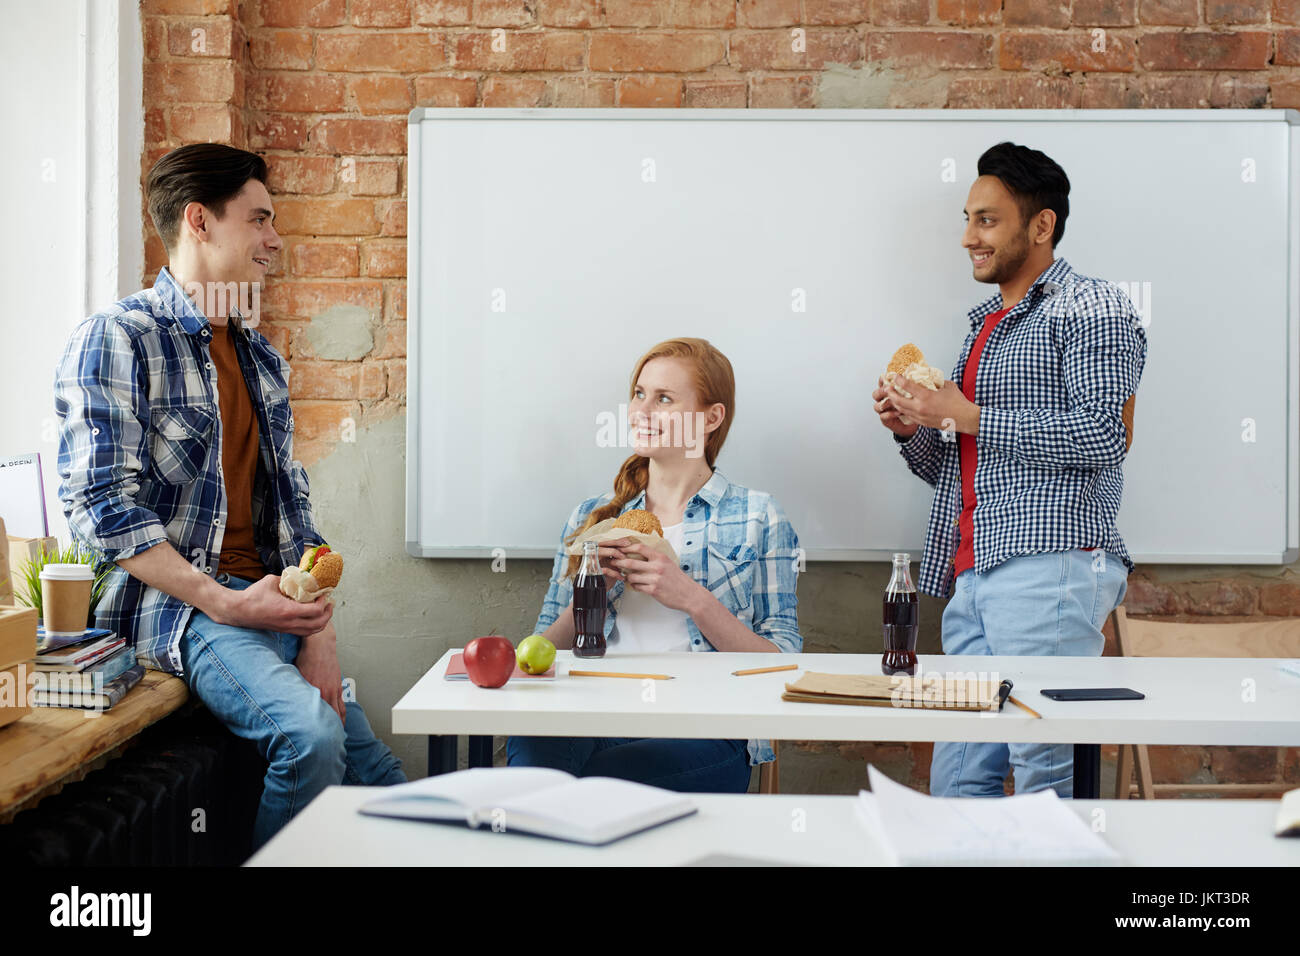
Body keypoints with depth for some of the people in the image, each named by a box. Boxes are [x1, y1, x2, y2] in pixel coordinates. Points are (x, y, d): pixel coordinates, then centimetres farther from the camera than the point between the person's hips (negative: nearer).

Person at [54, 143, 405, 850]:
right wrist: (221, 603, -18)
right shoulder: (115, 340, -5)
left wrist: (319, 633, 1)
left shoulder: (261, 357, 18)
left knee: (382, 782, -3)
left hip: (275, 605, 7)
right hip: (174, 605, -7)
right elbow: (103, 506, -13)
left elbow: (292, 502, 14)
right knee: (311, 735, -30)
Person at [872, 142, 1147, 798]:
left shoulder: (1092, 308, 1)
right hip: (972, 578, 8)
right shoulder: (986, 324, 26)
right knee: (956, 780, 6)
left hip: (1050, 566, -8)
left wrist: (965, 416, -11)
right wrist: (911, 430, 7)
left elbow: (1103, 434, -15)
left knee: (1048, 778, -9)